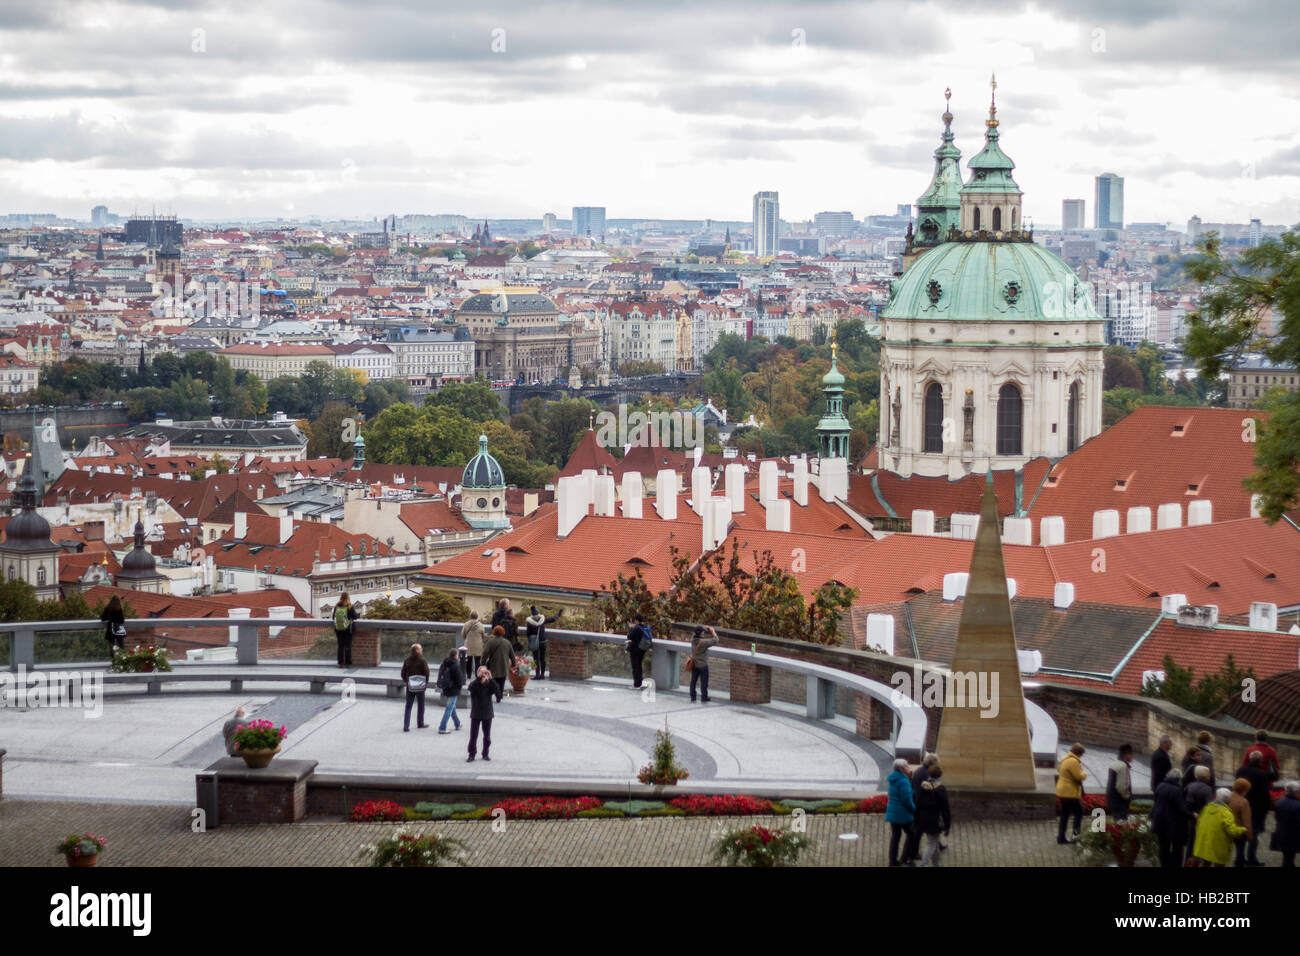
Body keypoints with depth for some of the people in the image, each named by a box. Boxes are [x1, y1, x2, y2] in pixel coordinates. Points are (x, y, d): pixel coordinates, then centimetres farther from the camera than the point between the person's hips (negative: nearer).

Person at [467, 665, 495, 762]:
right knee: (473, 736, -1)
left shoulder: (489, 684, -2)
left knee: (487, 736, 9)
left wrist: (490, 678, -30)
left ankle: (485, 754, 22)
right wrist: (479, 677, -37)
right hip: (476, 714, -2)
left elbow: (496, 690, -20)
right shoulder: (474, 684, -5)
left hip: (487, 714, 2)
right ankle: (471, 755, 6)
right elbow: (472, 688, -28)